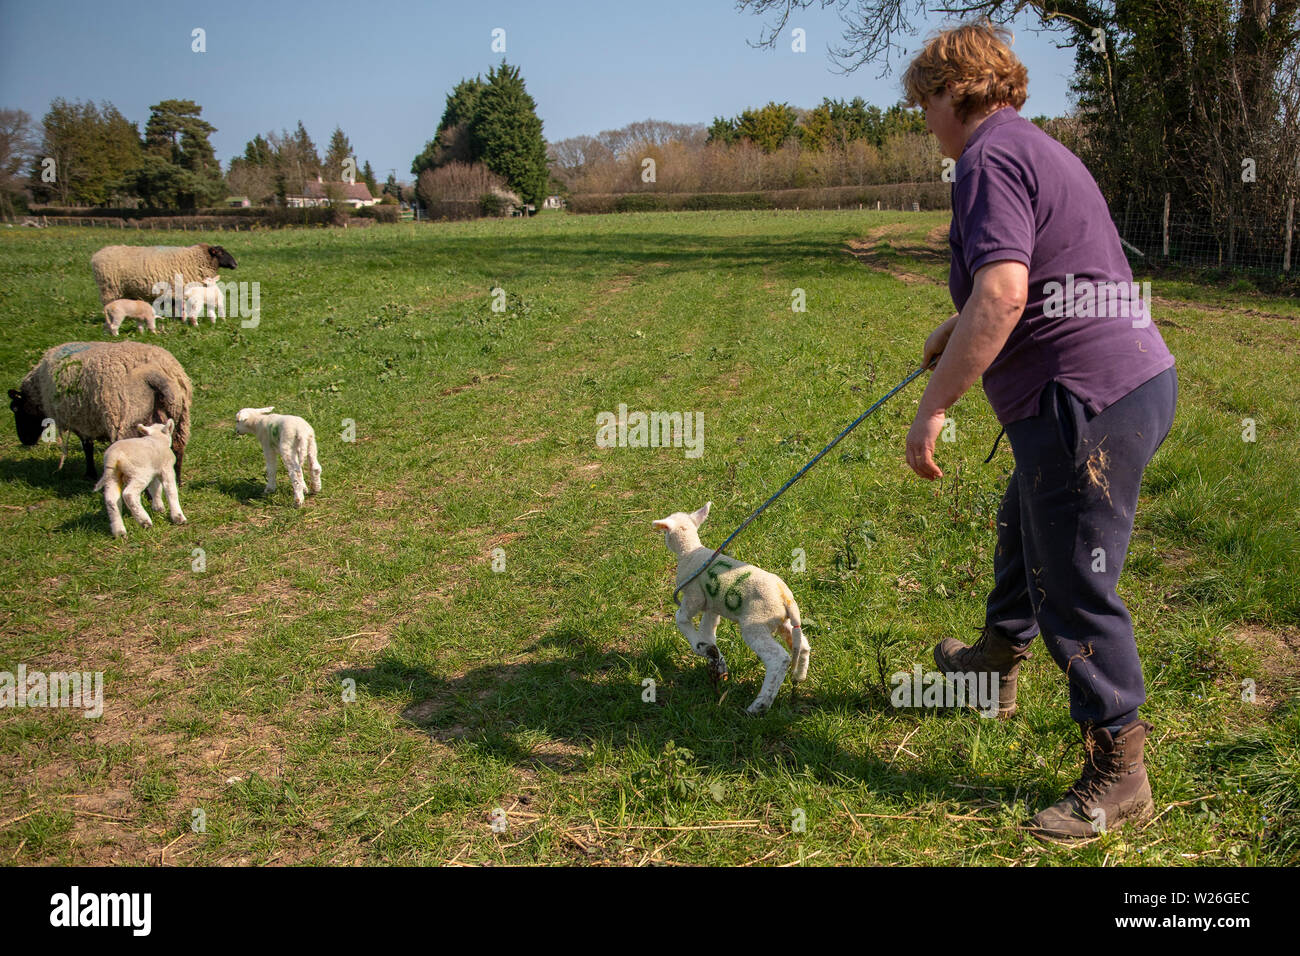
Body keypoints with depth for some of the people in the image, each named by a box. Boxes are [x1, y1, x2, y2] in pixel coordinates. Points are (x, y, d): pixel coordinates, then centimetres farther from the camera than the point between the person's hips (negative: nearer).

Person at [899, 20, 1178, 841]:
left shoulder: (989, 159, -15)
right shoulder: (1036, 148, 19)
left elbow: (1003, 291, -29)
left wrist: (933, 406, -24)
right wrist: (958, 327, 45)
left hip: (1090, 401, -11)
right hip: (1137, 374, 11)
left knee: (1075, 590, -1)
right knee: (1024, 531, 28)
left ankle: (1119, 778, 14)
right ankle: (996, 663, 51)